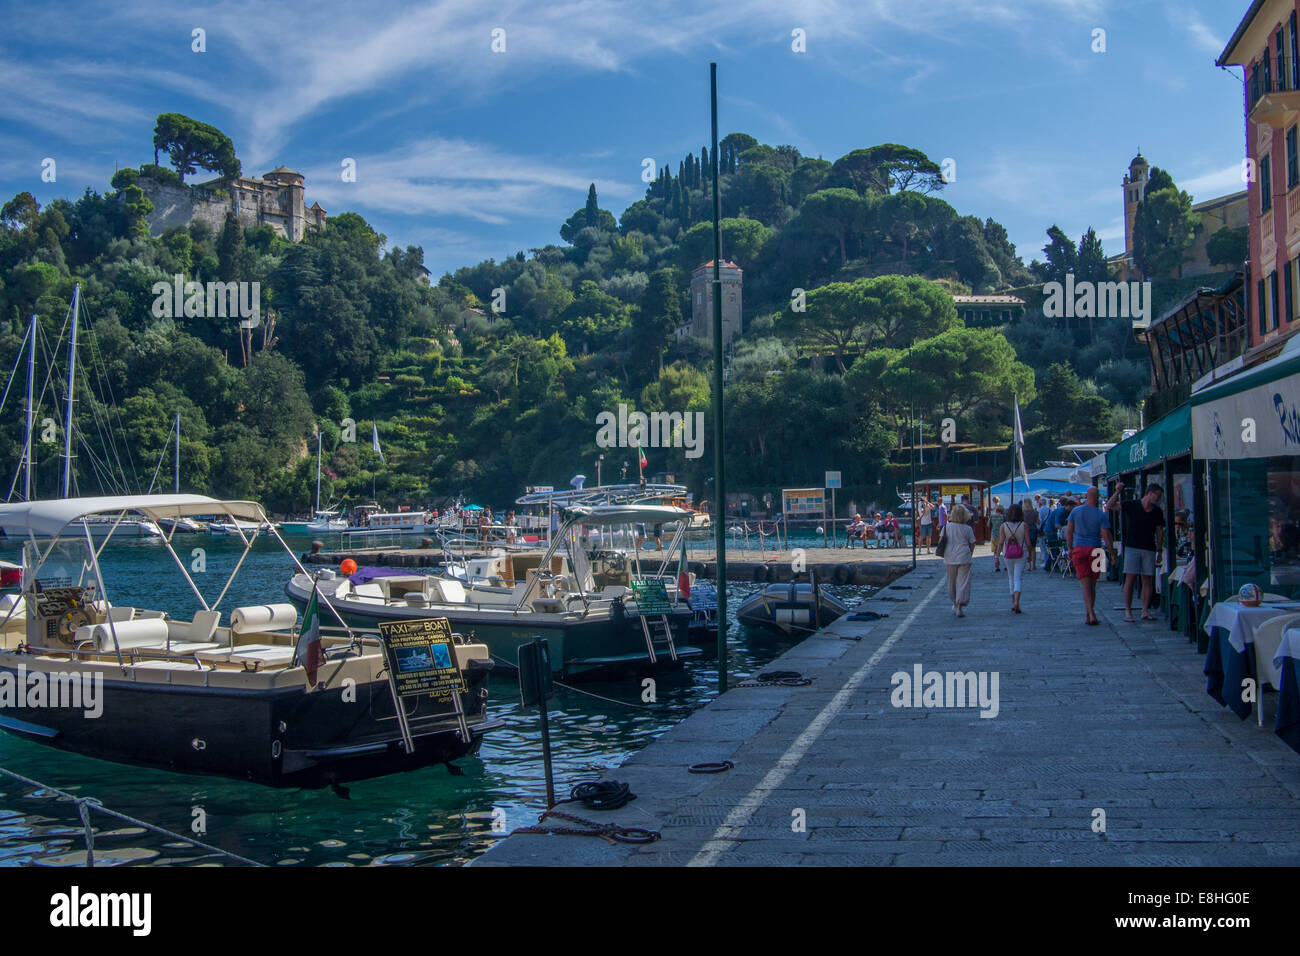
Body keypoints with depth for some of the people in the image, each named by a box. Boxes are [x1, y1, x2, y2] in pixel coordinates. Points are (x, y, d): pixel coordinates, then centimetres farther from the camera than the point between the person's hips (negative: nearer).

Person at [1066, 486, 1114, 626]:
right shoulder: (1101, 515, -5)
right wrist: (1112, 553, -2)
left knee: (1085, 584, -4)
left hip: (1079, 549, 1)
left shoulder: (1075, 511, 2)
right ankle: (1088, 614, 18)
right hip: (1095, 550, -1)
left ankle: (1091, 614, -18)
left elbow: (1068, 531, 5)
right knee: (1092, 584, 12)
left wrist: (1070, 548, 15)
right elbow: (1106, 536, -9)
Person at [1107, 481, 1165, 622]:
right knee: (1130, 578, -6)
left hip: (1149, 549, 3)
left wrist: (1159, 550, 10)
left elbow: (1159, 531, 14)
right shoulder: (1132, 506, -1)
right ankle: (1128, 611, -2)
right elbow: (1110, 506, -6)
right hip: (1132, 547, -3)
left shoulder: (1157, 512, 9)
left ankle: (1145, 610, 8)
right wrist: (1117, 492, -18)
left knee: (1148, 580, 1)